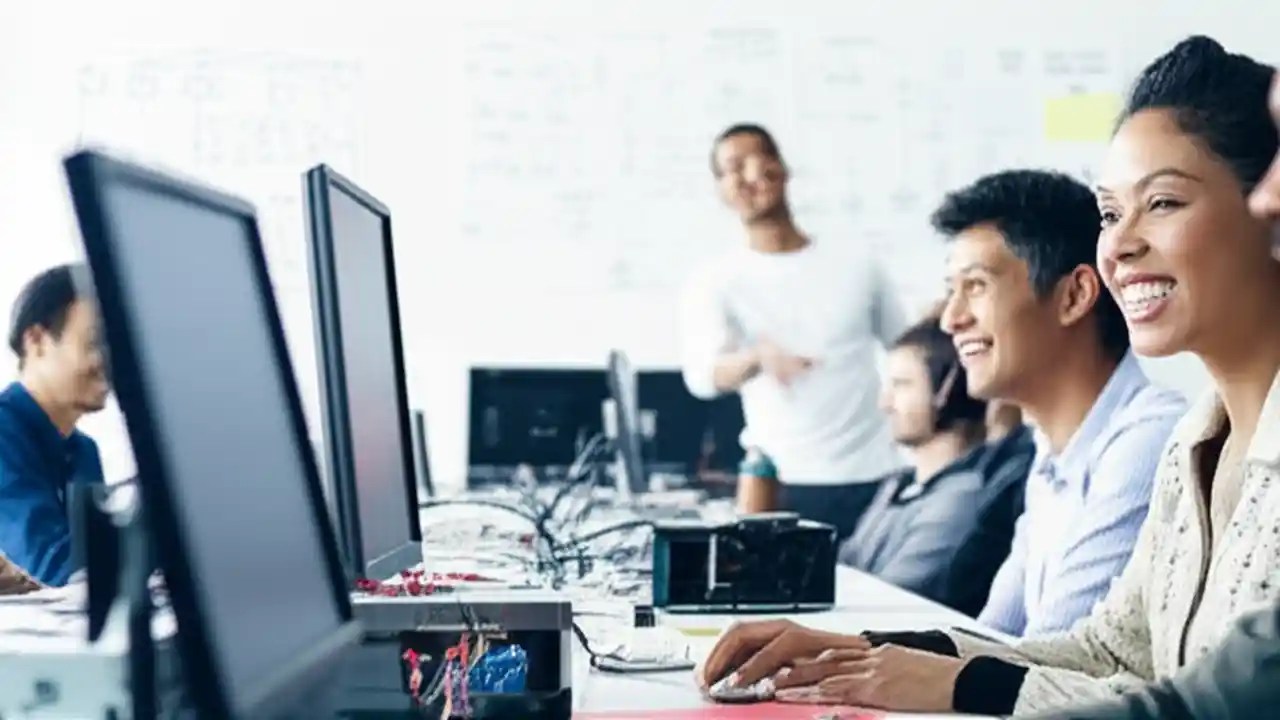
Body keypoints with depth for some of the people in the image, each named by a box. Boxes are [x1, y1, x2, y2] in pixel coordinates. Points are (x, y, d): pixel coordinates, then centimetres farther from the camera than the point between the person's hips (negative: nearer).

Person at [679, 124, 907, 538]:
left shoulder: (856, 263, 6)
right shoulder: (716, 283, -2)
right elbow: (702, 375, -20)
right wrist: (759, 356, -41)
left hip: (879, 479, 2)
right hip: (789, 486, -2)